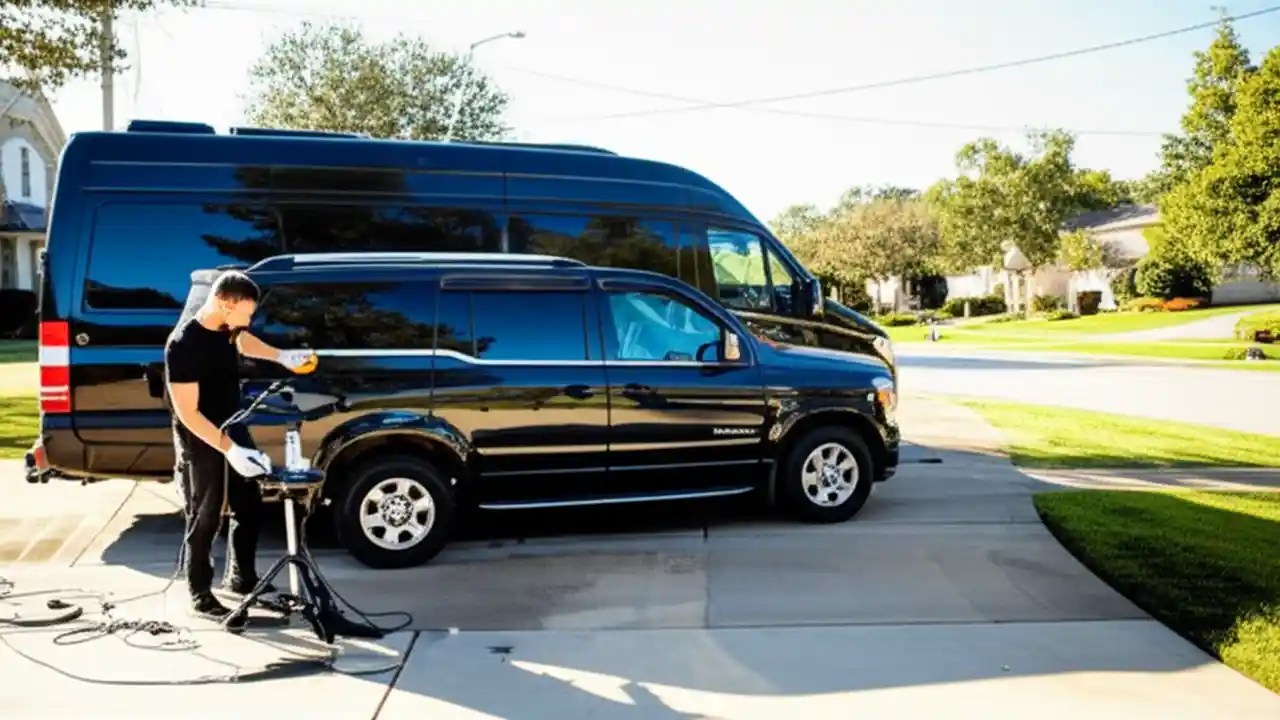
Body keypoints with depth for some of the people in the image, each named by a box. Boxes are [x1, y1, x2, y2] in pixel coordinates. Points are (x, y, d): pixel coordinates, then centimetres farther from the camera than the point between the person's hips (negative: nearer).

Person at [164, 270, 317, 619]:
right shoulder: (183, 345, -27)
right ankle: (201, 595, 19)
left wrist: (281, 356, 18)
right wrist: (230, 449, -32)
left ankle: (240, 578, 33)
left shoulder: (226, 326, -4)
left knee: (249, 509, 16)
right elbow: (188, 413, -28)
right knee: (205, 520, 3)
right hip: (201, 444, -8)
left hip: (234, 431, 8)